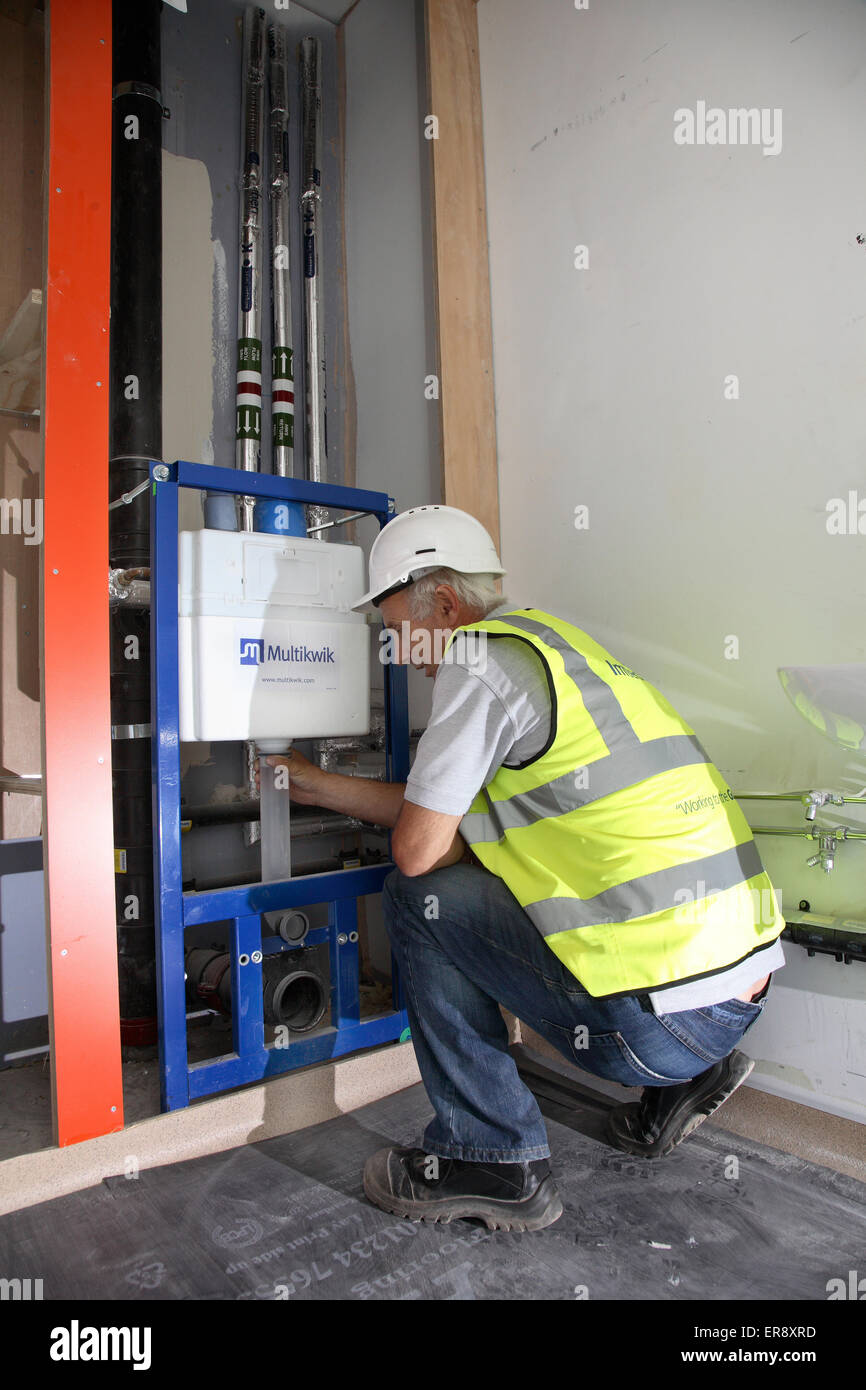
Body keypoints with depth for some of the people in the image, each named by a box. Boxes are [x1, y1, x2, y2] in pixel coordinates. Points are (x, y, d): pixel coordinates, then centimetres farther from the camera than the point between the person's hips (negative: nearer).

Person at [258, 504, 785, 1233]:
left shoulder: (482, 658, -12)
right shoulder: (547, 638, 17)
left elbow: (417, 848, -13)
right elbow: (450, 810, 21)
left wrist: (461, 843, 9)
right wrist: (320, 785, 26)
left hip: (661, 1017, -9)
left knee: (420, 896, -1)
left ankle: (492, 1161, 9)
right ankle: (687, 1078, 22)